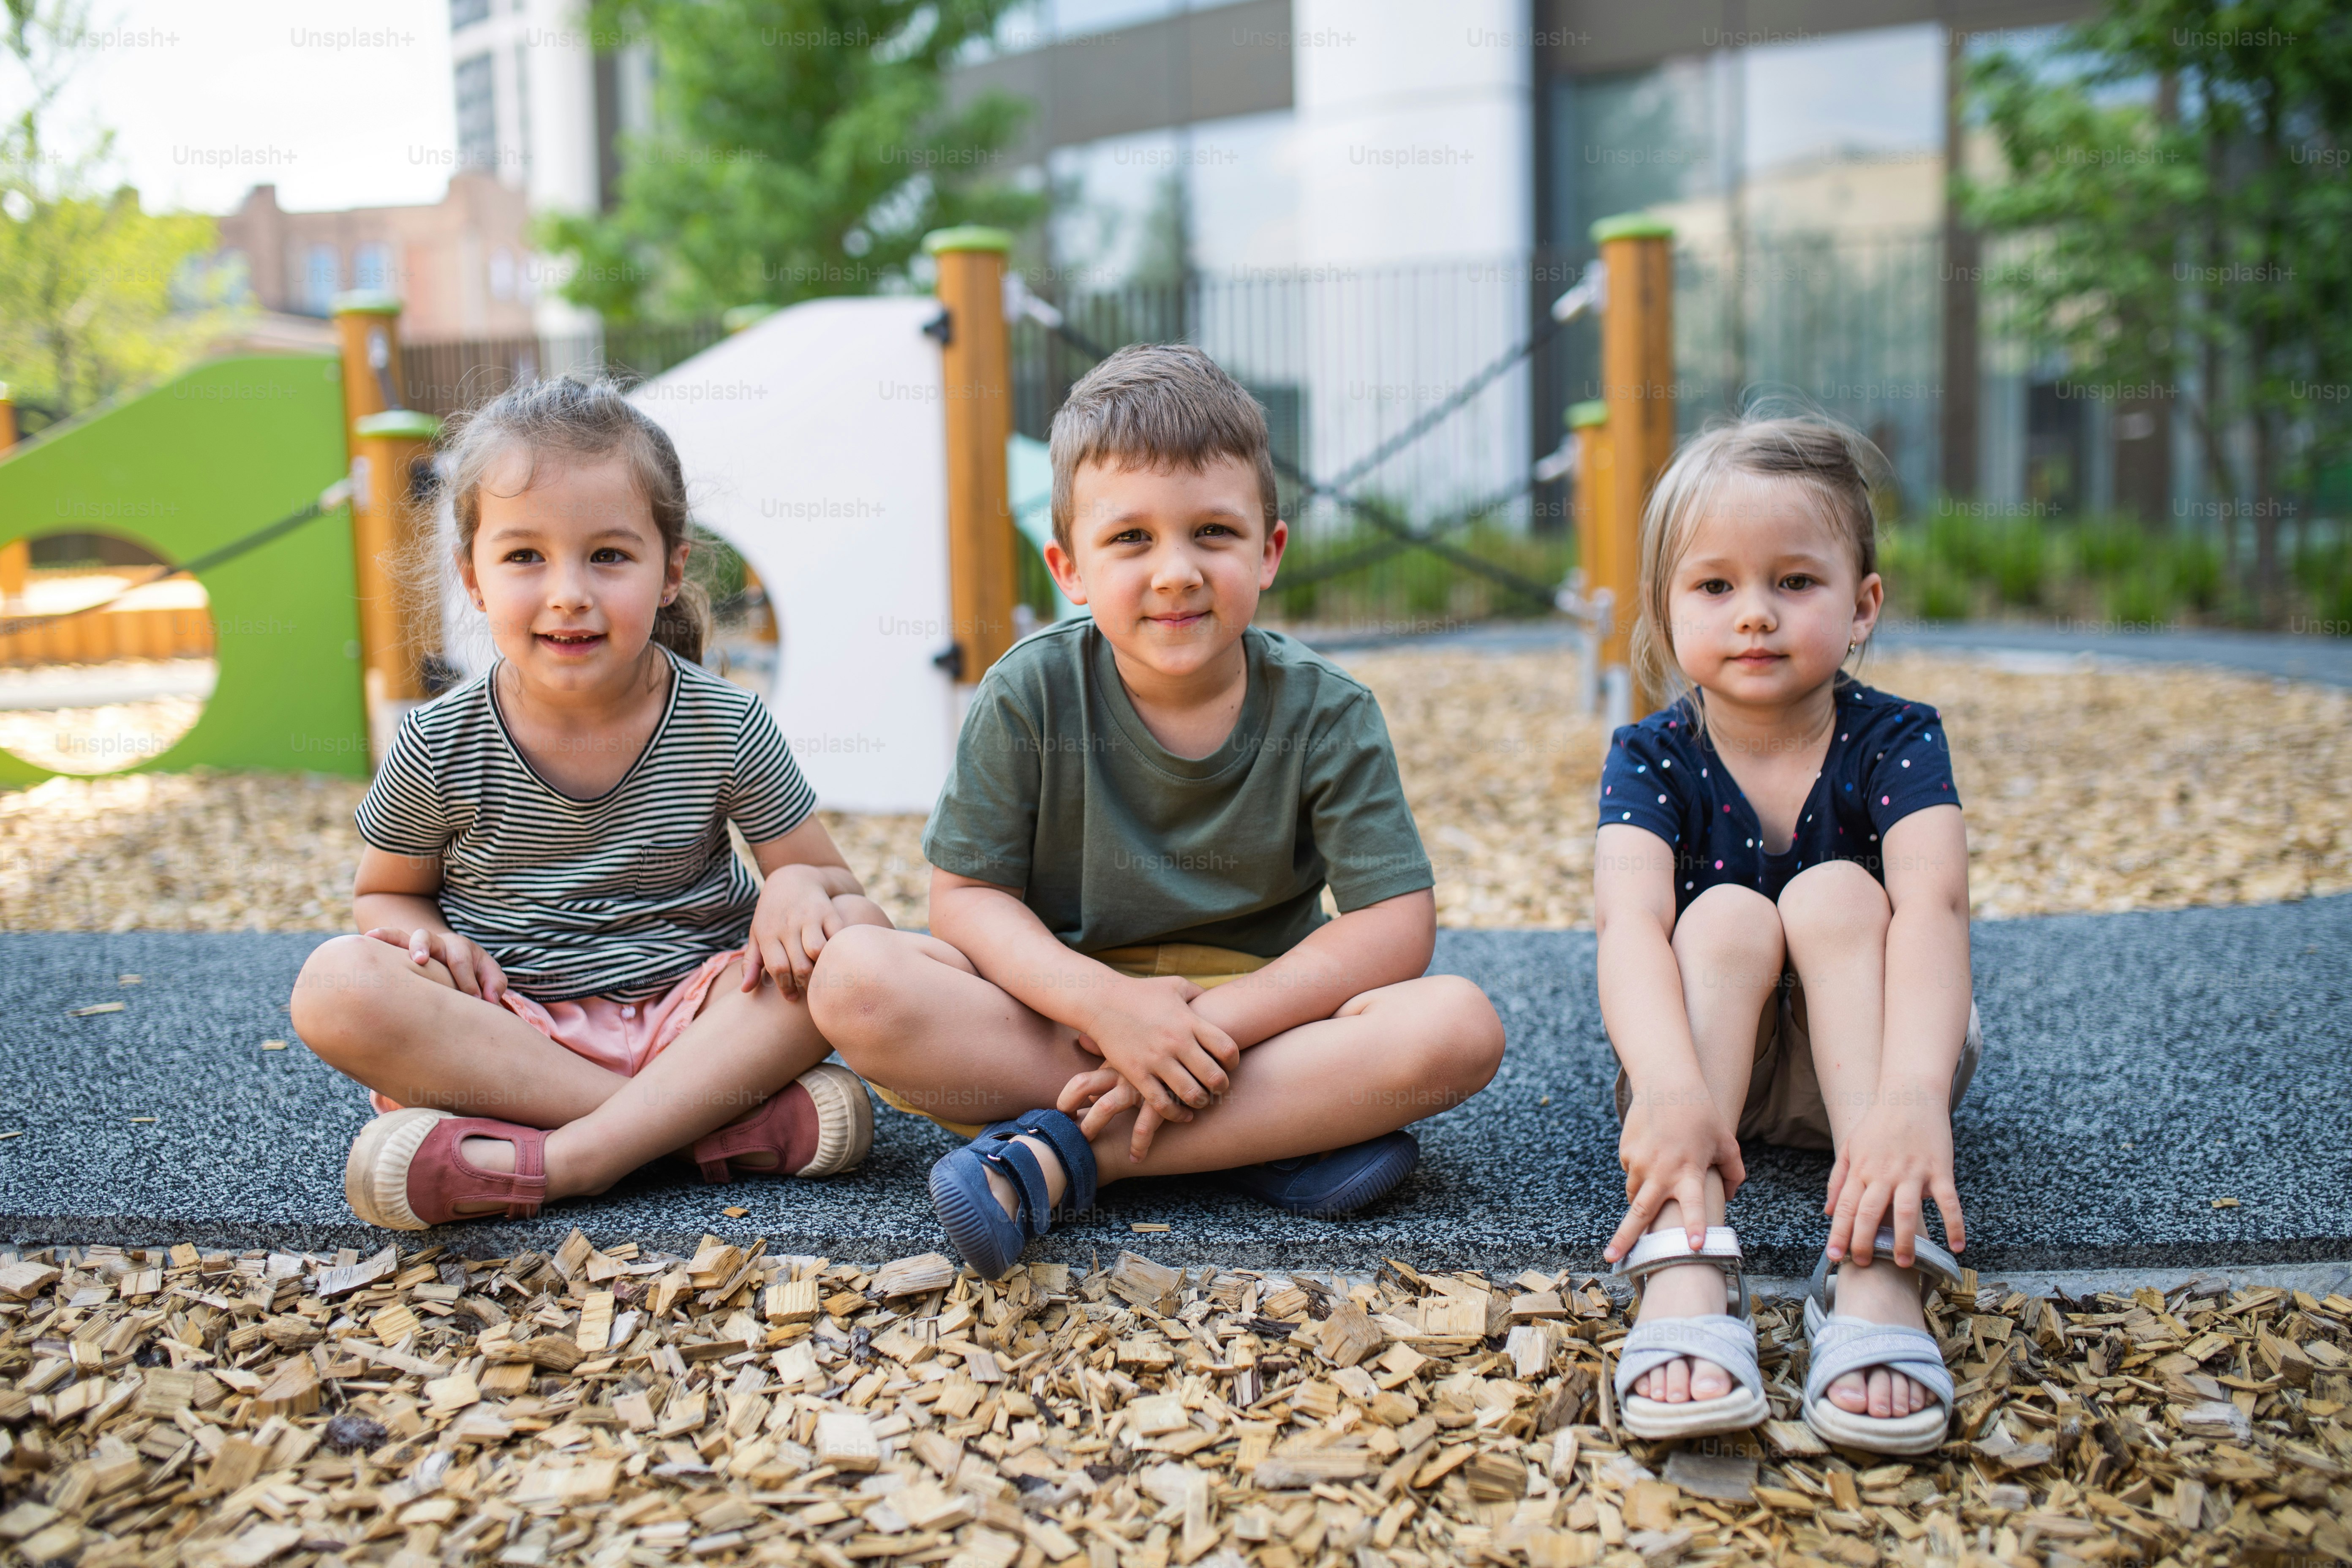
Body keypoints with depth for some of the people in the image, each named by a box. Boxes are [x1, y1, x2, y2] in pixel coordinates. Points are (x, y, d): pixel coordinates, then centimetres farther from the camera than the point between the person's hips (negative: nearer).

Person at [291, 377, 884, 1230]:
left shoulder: (728, 727, -6)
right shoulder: (439, 746, -6)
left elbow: (830, 879, 1)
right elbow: (384, 892, 10)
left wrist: (798, 887, -24)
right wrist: (427, 935, -14)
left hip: (693, 1016, 0)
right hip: (512, 1026, 0)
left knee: (858, 933, -23)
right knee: (337, 984, -27)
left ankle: (559, 1157, -32)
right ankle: (723, 1117, -29)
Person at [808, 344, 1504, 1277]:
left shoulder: (1325, 713, -8)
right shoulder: (1030, 697, -8)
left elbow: (1396, 925, -12)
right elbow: (965, 894, -7)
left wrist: (1218, 1023, -24)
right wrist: (1105, 1003, -25)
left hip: (1260, 1009, 0)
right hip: (1060, 1011, 1)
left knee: (1459, 1026, -28)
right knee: (853, 979, -27)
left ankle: (1060, 1154, -27)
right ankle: (1284, 1130, -26)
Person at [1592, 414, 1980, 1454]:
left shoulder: (1895, 743, -14)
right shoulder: (1651, 761, -12)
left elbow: (1930, 907, -33)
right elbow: (1630, 921, -32)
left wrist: (1914, 1094, -53)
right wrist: (1669, 1090, -53)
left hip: (1858, 1057, 0)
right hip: (1709, 1063, 0)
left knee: (1835, 895, -27)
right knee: (1728, 916, -28)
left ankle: (1877, 1272, -42)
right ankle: (1683, 1265, -46)